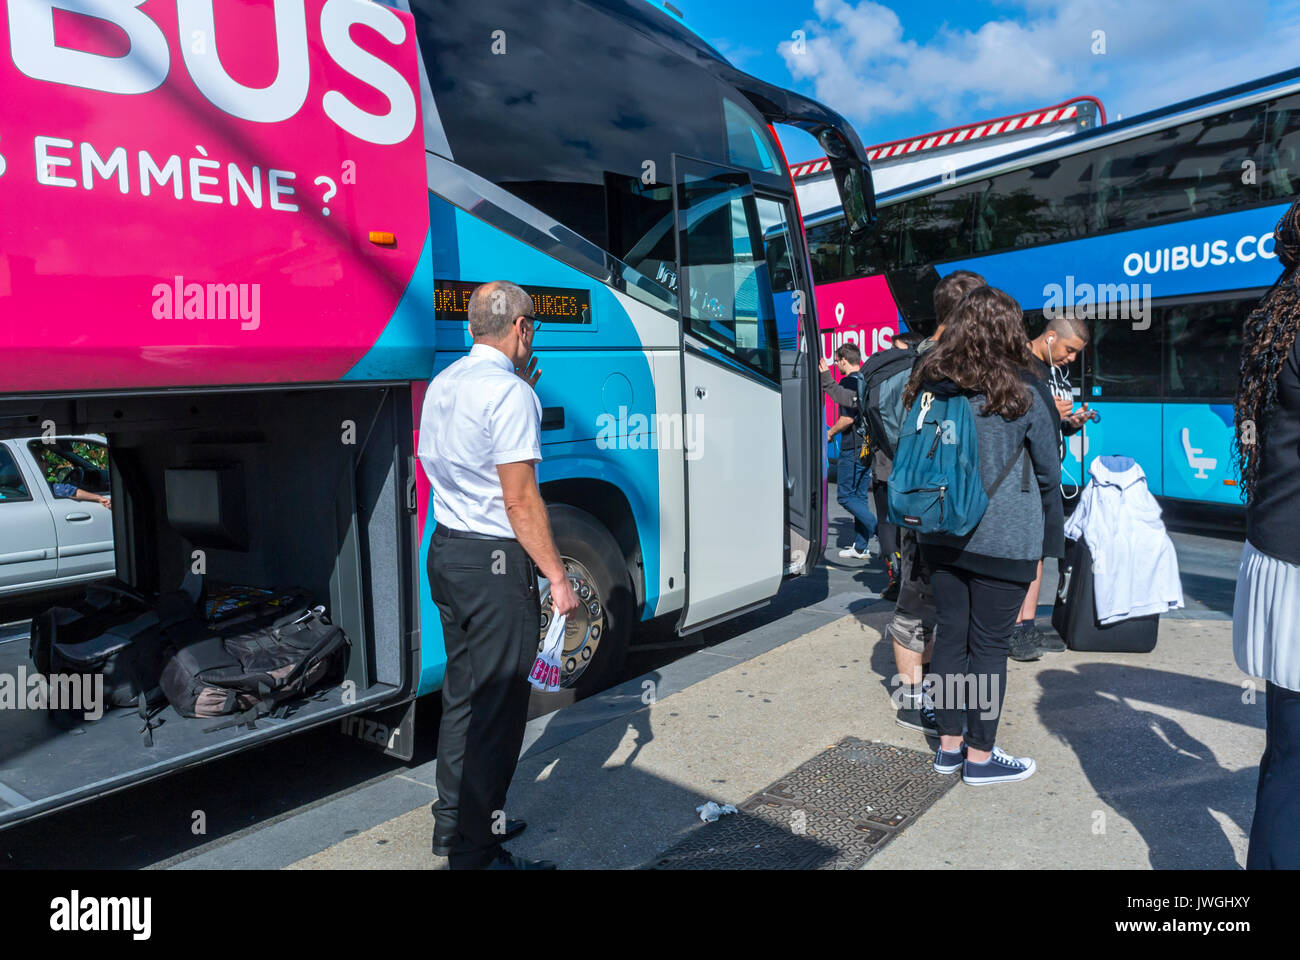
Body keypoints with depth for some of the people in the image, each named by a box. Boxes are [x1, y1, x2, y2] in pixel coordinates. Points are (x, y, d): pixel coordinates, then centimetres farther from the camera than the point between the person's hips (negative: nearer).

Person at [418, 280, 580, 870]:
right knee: (496, 706, 1)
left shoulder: (443, 384, 11)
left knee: (463, 693, 20)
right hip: (496, 562, -9)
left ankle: (454, 821, 34)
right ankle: (475, 852, 12)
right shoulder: (508, 391, -16)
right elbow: (520, 500, -19)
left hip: (445, 551, 10)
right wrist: (558, 578, -15)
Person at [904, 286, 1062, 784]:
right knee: (988, 645, 6)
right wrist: (1038, 513, 21)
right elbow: (1050, 472, 2)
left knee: (950, 634, 14)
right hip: (1003, 541, -4)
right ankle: (980, 756, 19)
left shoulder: (927, 387, -1)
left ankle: (948, 744, 27)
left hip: (940, 536, 4)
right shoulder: (1019, 396, -10)